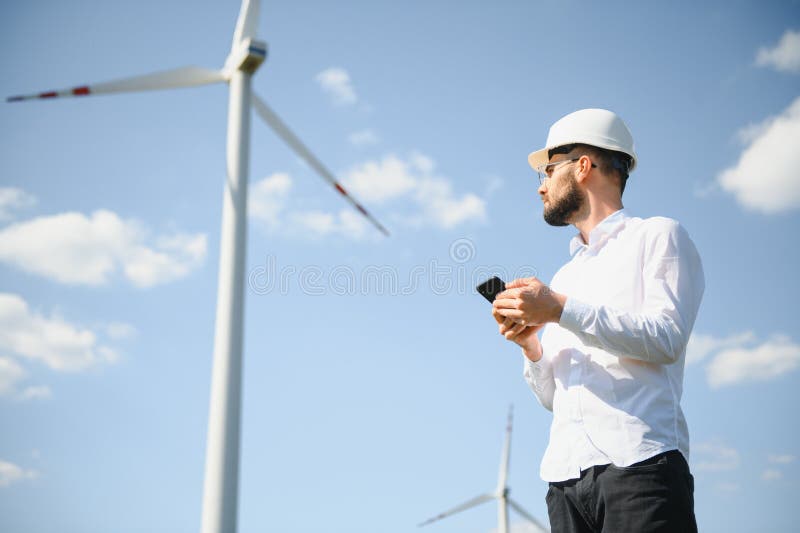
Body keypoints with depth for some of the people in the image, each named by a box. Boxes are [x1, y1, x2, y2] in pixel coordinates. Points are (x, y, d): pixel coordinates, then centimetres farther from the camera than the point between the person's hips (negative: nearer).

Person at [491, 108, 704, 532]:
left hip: (640, 463, -5)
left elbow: (666, 338, -8)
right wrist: (530, 346, 4)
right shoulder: (563, 278, 25)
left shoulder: (656, 236, 8)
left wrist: (562, 310, -11)